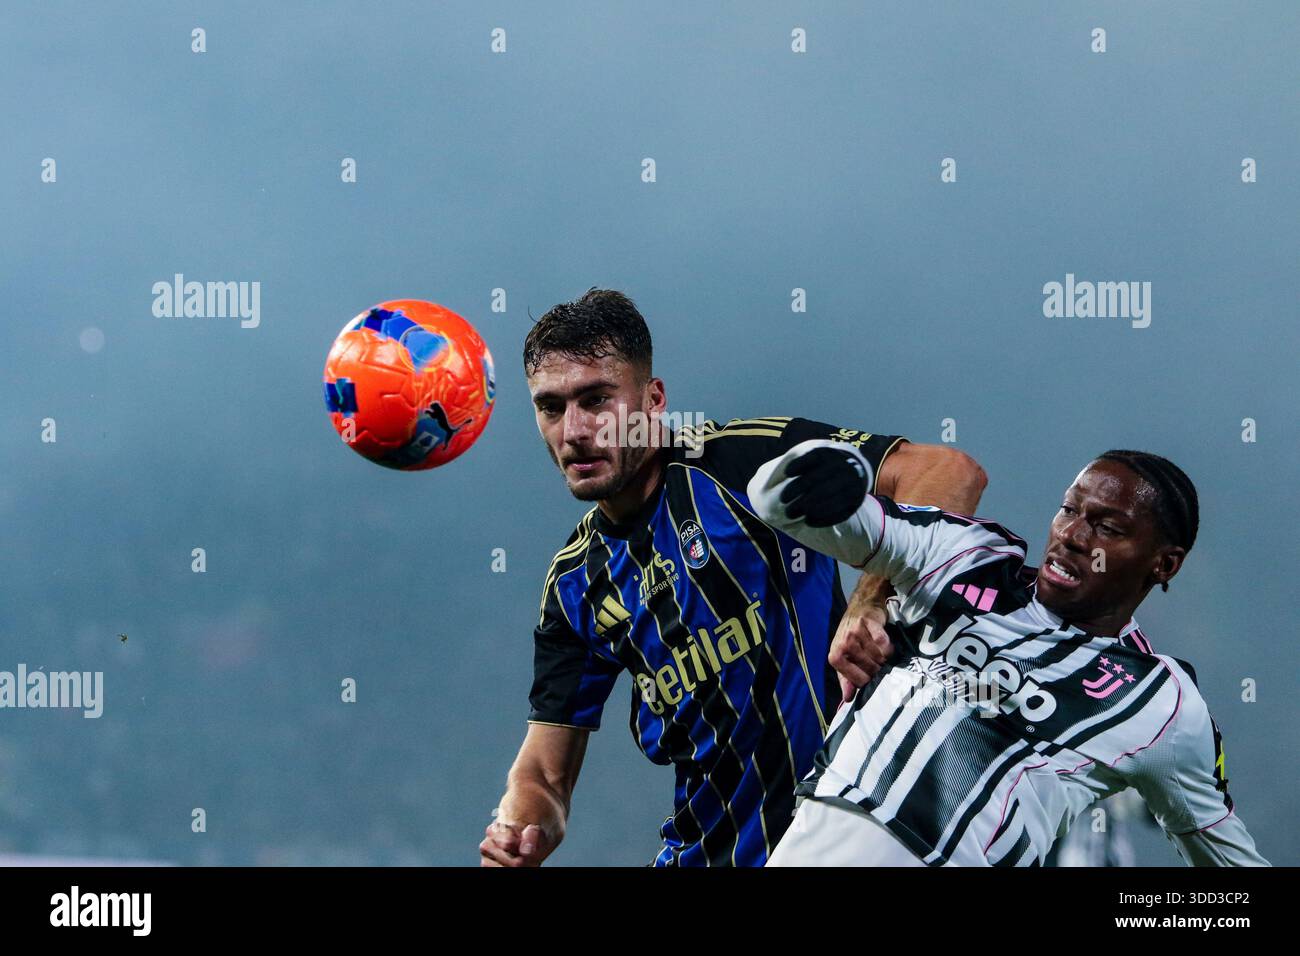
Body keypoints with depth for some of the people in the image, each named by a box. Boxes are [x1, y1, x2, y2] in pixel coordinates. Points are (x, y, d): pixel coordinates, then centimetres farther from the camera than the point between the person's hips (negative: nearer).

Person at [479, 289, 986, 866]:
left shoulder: (741, 457, -9)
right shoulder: (574, 584, 9)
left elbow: (952, 473, -17)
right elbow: (544, 775, 10)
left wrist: (873, 600, -31)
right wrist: (520, 829, -14)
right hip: (705, 851, 6)